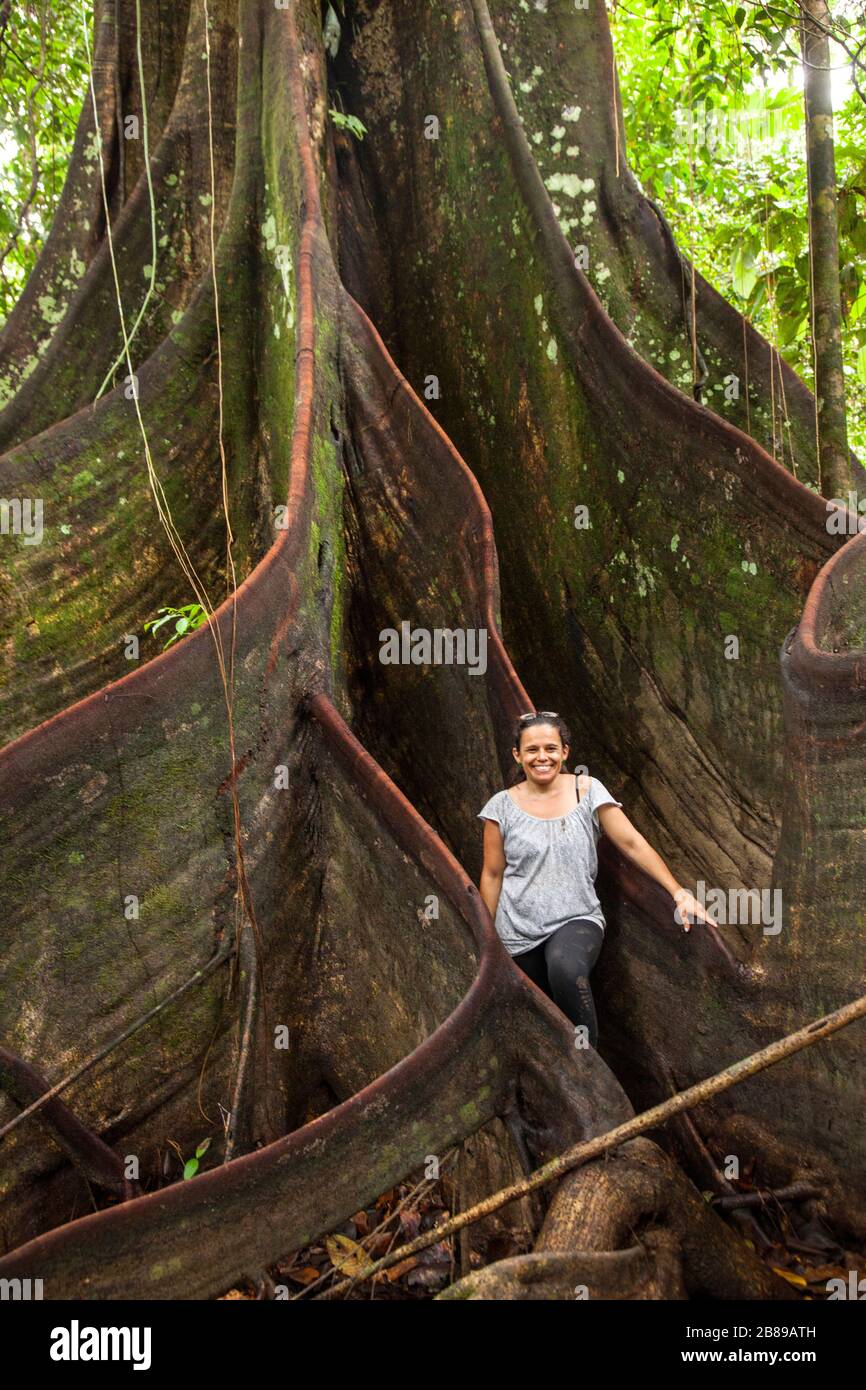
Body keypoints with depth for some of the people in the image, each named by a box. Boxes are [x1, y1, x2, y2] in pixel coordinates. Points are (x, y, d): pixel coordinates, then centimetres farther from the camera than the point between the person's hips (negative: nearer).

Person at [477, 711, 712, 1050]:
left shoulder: (587, 790, -1)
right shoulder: (502, 806, 0)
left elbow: (631, 843, -3)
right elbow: (492, 875, 7)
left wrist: (679, 893, -9)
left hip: (577, 919, -2)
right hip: (519, 931, 2)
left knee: (566, 970, -34)